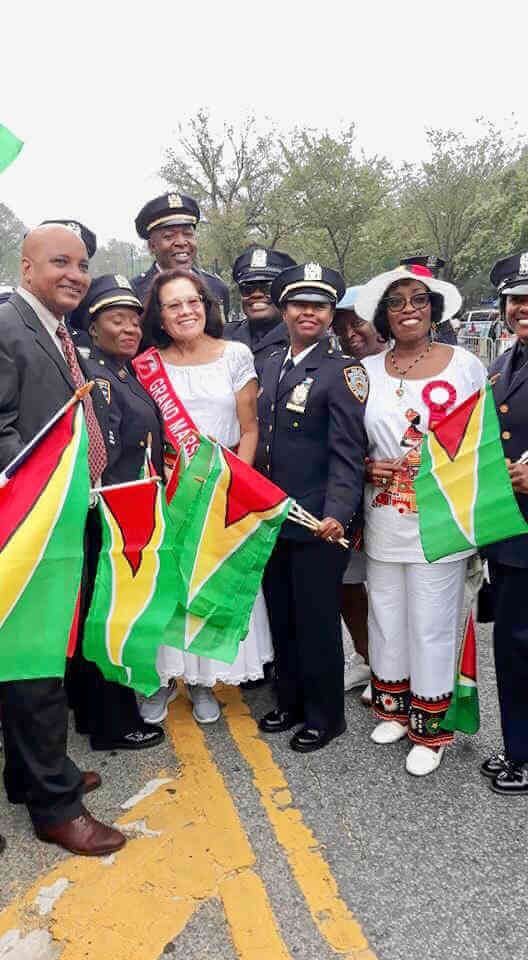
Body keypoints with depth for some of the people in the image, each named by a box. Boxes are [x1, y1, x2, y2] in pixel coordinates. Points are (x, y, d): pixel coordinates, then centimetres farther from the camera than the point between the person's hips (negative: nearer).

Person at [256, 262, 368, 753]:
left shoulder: (341, 372, -10)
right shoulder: (271, 364, 11)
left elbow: (348, 453, -17)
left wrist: (337, 513, -28)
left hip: (316, 523, -6)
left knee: (316, 621, 6)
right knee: (280, 617, 18)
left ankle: (324, 716, 26)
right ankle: (290, 702, 37)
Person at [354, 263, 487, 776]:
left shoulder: (466, 364, -1)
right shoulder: (367, 371, 5)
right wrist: (366, 469, -6)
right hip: (383, 520, 3)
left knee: (431, 624, 5)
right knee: (386, 618, 14)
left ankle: (429, 728, 24)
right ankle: (394, 708, 36)